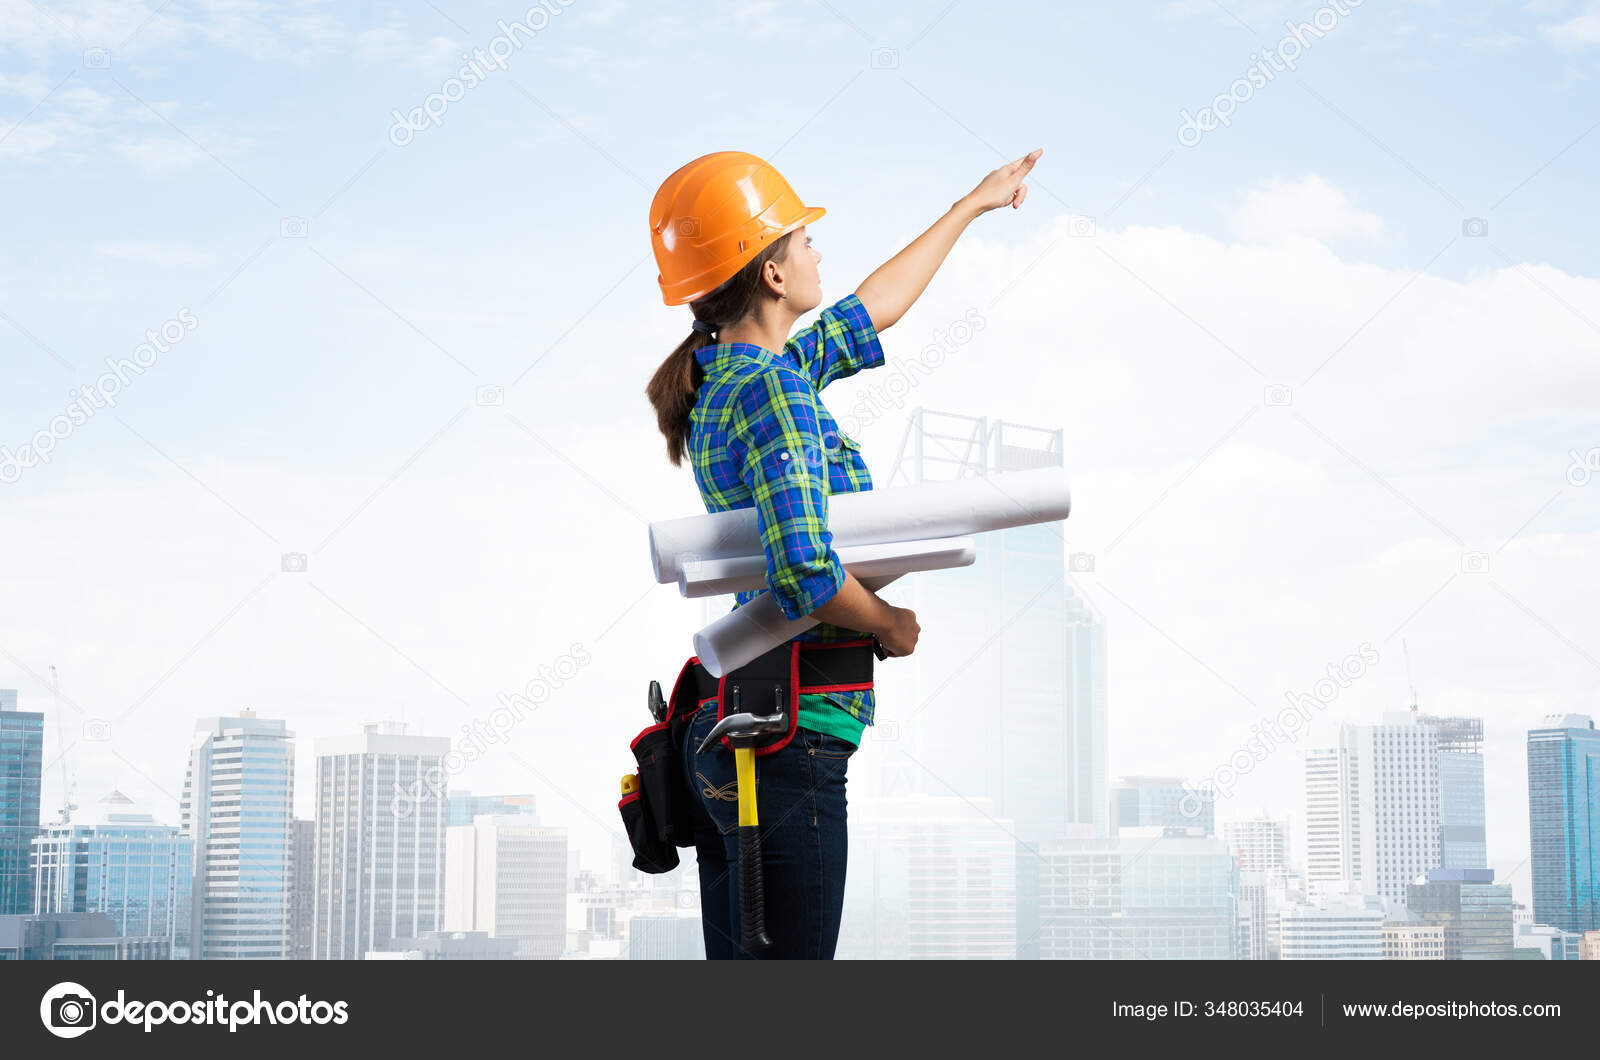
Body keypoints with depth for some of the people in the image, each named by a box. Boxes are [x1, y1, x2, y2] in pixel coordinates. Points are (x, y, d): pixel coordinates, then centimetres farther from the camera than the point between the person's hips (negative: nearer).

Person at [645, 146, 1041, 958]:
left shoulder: (724, 380, 13)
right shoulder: (771, 389, -15)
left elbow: (870, 311, 28)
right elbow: (806, 574, -26)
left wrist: (972, 207, 38)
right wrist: (890, 624, -7)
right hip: (792, 740, -10)